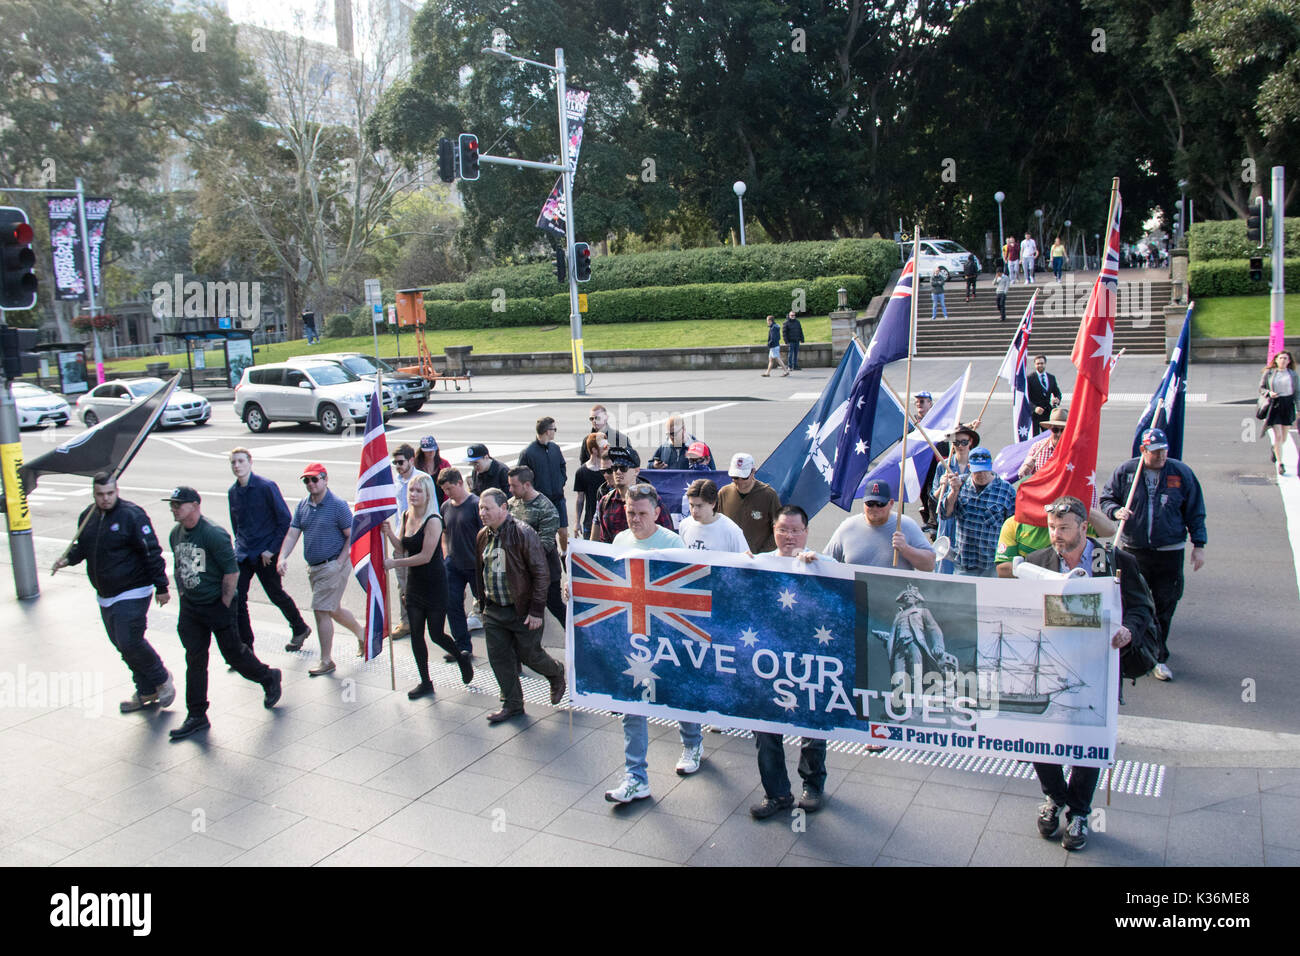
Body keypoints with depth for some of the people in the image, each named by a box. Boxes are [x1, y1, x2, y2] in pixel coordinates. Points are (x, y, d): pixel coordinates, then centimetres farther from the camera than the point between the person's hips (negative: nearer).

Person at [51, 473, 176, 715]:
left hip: (132, 593, -8)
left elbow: (151, 552, -15)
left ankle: (163, 680, 10)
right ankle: (146, 692, 25)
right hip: (105, 596, 8)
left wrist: (161, 587, -15)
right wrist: (68, 558, -1)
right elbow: (82, 547, 22)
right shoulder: (87, 517, 7)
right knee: (121, 645, 12)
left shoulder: (132, 515, -14)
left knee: (130, 643, -13)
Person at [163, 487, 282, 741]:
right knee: (194, 660, 7)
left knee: (234, 653, 4)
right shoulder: (176, 534, 4)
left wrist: (224, 606, -16)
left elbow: (232, 572, -19)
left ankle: (269, 678, 31)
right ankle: (196, 716, 14)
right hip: (190, 607, 7)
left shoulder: (214, 534, -21)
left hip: (217, 606, -6)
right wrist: (183, 597, 12)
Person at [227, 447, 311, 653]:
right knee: (236, 597, -3)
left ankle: (300, 629, 33)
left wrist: (272, 549, -13)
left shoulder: (267, 487, -12)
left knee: (276, 594, 9)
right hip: (243, 554, 5)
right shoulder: (233, 492, 6)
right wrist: (239, 545, 10)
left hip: (266, 553, -5)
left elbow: (285, 519, -10)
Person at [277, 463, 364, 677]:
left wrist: (339, 563, -17)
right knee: (334, 610, 18)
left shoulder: (338, 505, -12)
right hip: (314, 568, 7)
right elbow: (292, 534, 4)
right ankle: (361, 633, 41)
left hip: (333, 566, -7)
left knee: (321, 611, -7)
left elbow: (352, 536, -12)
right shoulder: (302, 506, 8)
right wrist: (282, 558, -11)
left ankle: (326, 661, 4)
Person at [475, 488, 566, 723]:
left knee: (529, 654, 6)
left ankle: (557, 675, 36)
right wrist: (484, 601, 14)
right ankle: (512, 704, 23)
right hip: (493, 611, 6)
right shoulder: (483, 536, 5)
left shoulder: (523, 534, -18)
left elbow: (541, 574, -17)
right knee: (499, 658, 8)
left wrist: (536, 611, -18)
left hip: (522, 611, -6)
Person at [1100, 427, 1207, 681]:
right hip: (1133, 550, 0)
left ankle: (1158, 657, 15)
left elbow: (1195, 512, 7)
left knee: (1164, 607, 3)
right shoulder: (1125, 472, -1)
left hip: (1169, 552, 0)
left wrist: (1198, 545, 3)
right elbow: (1106, 498, 8)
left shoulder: (1181, 473, 1)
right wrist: (1116, 511, -15)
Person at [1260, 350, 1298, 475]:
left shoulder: (1293, 375, 5)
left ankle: (1275, 449, 43)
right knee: (1278, 436, -11)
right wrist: (1269, 393, -16)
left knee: (1284, 438, 9)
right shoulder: (1269, 373, 3)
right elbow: (1261, 388, 7)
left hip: (1288, 405, 2)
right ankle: (1280, 463, -7)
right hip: (1274, 405, -2)